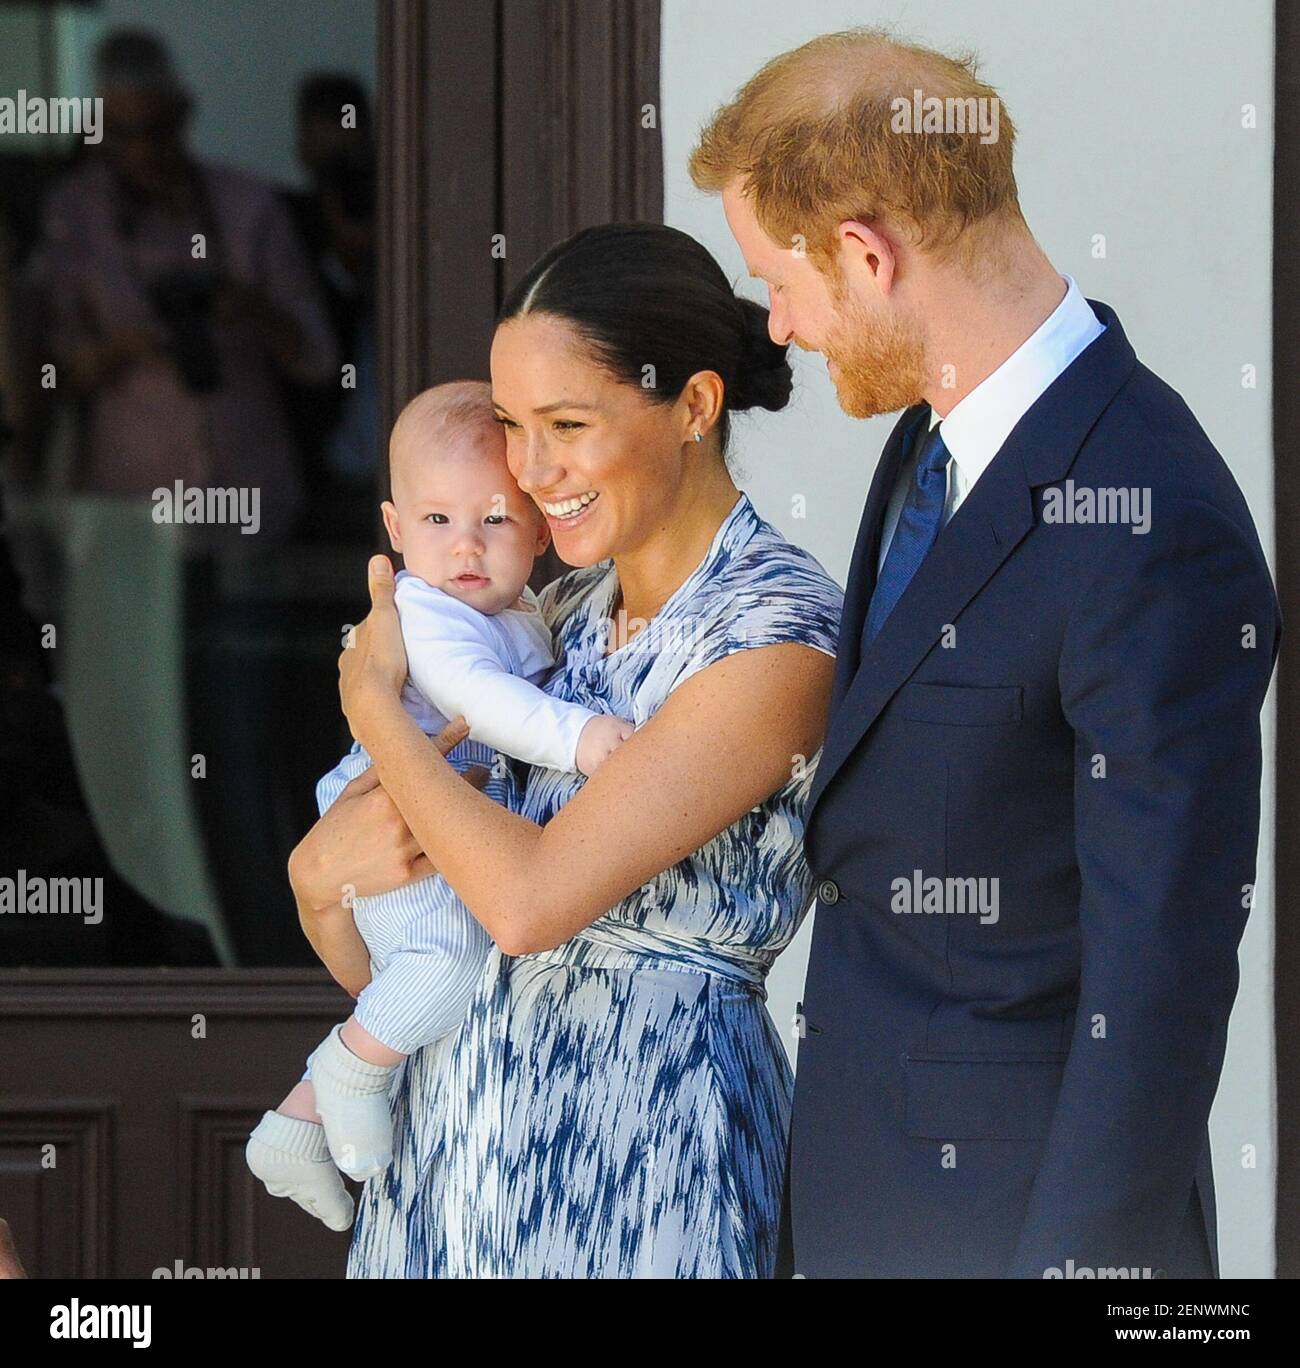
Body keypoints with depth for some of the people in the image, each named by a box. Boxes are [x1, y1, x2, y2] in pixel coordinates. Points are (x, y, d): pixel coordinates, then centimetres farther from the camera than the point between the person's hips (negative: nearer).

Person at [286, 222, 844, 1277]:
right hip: (456, 1112, 7)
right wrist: (326, 863, -10)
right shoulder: (568, 612, 7)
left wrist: (374, 703, -9)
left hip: (636, 1139, -7)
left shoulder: (778, 632, -16)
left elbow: (530, 896, -22)